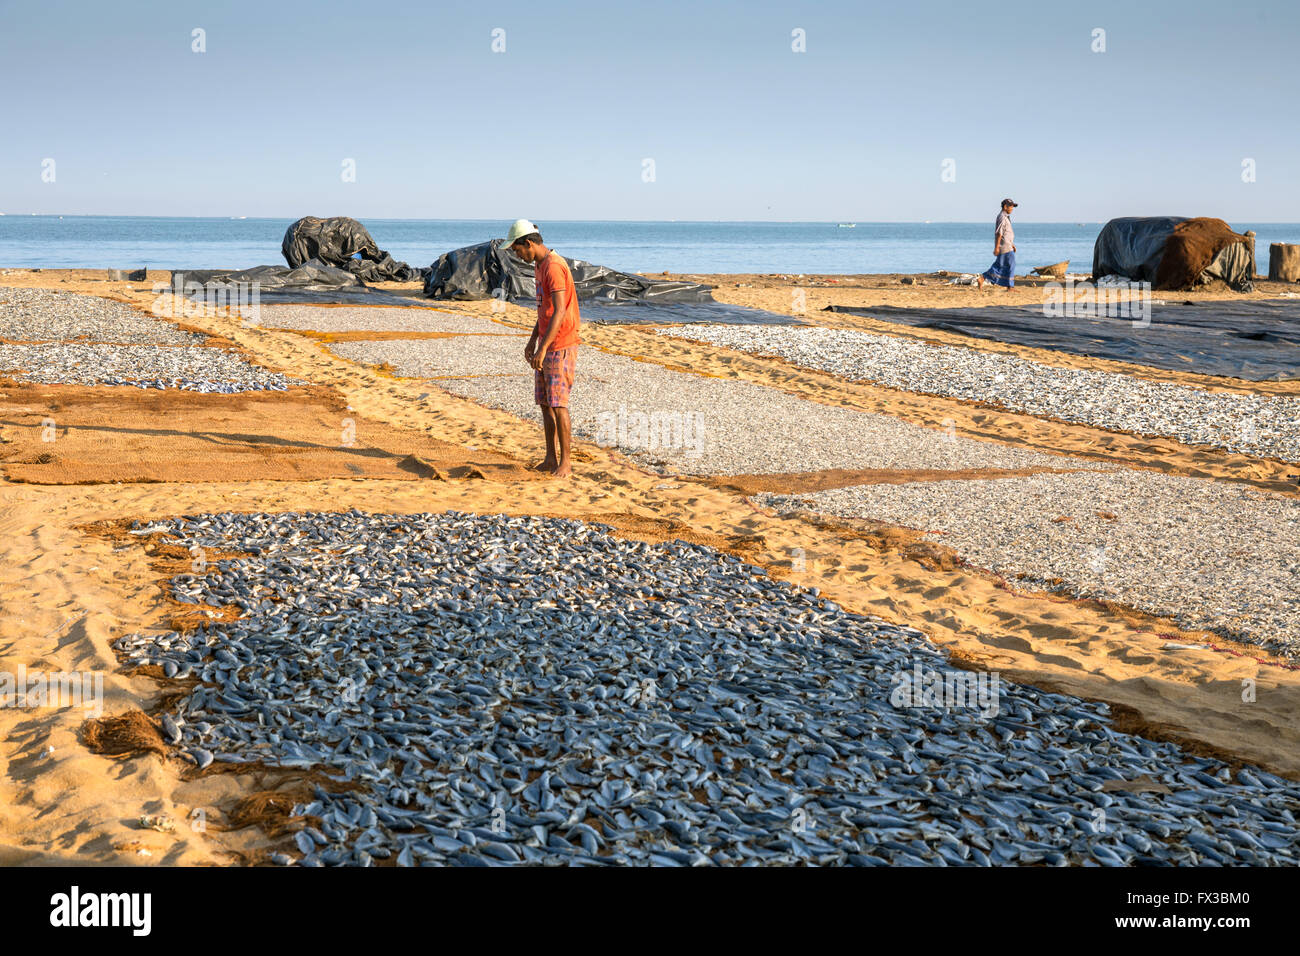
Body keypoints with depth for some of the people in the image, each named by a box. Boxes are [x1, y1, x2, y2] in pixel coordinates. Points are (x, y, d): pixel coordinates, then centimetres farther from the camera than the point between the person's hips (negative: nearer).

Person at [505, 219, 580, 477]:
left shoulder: (554, 266, -18)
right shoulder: (540, 264, 14)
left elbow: (559, 312, -25)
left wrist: (543, 348, -28)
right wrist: (533, 339, 23)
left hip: (560, 346, -10)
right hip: (545, 344, 10)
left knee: (558, 404, -7)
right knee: (544, 403, 10)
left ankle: (565, 463, -1)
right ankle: (551, 459, 16)